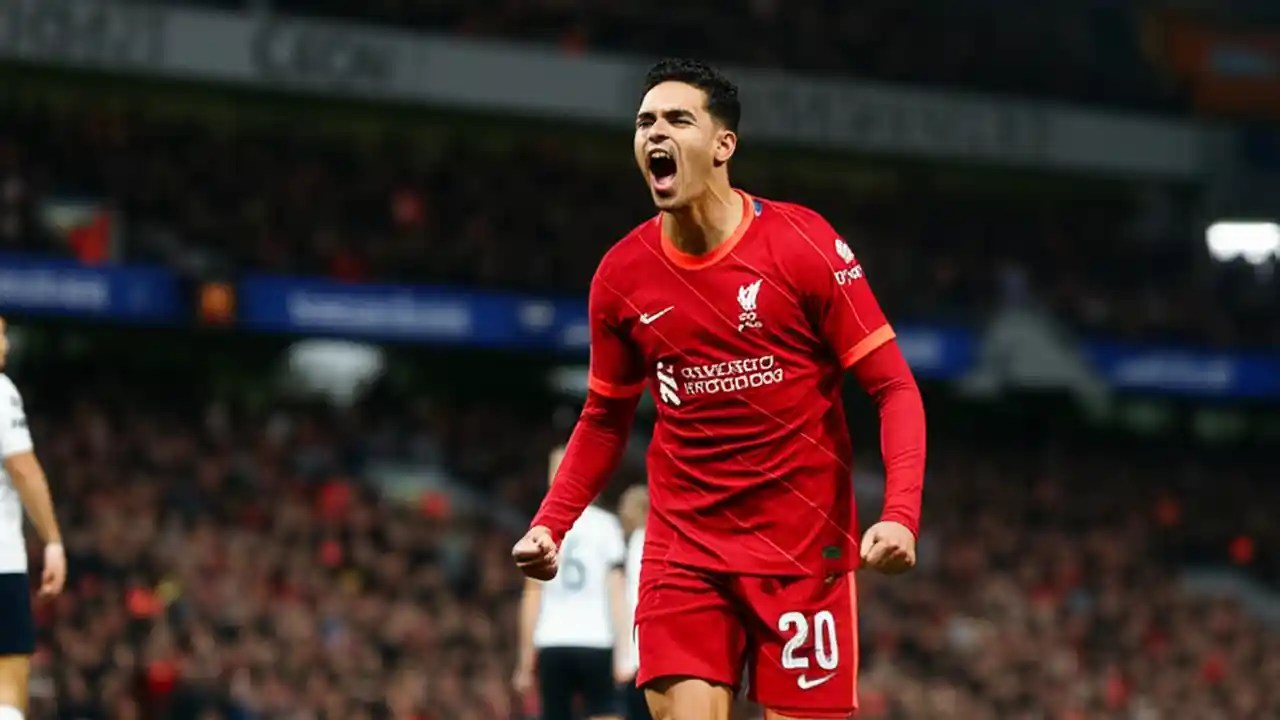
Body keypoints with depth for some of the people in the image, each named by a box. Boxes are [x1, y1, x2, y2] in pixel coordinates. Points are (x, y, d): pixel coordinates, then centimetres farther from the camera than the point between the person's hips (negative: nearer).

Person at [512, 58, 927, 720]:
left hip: (805, 547, -2)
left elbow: (894, 388, -9)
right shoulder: (621, 275, 2)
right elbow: (605, 419, 16)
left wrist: (901, 513, -23)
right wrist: (550, 524, 2)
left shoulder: (803, 245, -10)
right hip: (684, 550, 3)